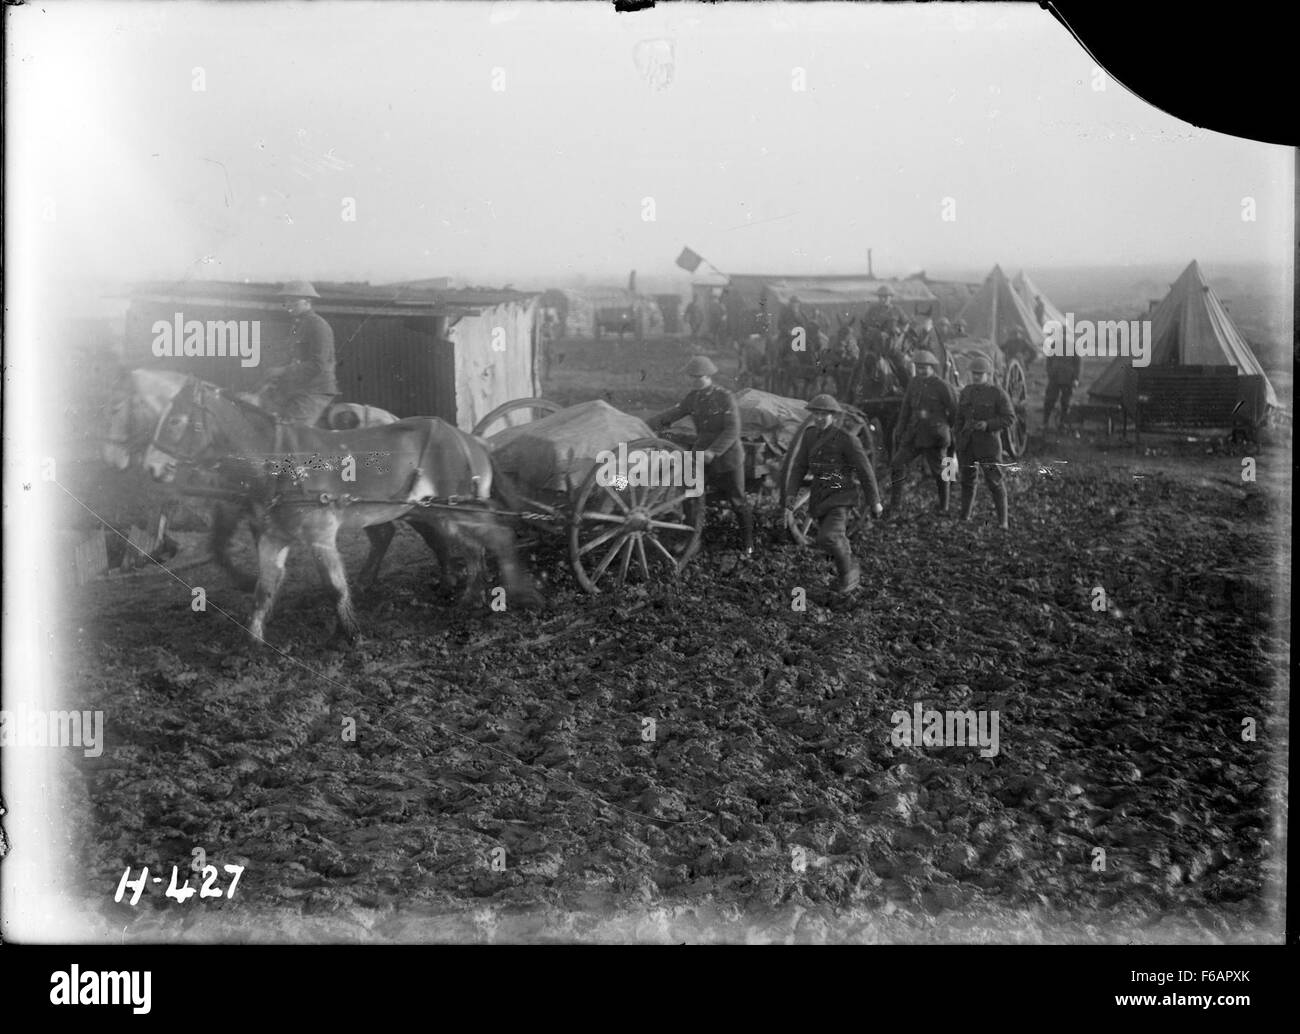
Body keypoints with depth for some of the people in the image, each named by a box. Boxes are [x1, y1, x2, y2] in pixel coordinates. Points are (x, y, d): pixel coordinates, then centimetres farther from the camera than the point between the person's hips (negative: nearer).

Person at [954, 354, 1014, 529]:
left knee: (994, 481, -3)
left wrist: (988, 424, -21)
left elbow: (1010, 418, -9)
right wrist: (958, 439, 13)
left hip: (988, 443, -5)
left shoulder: (998, 394, -7)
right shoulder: (966, 392, 9)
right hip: (967, 442, 5)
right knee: (967, 480, 11)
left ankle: (1002, 521, 5)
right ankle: (964, 517, 22)